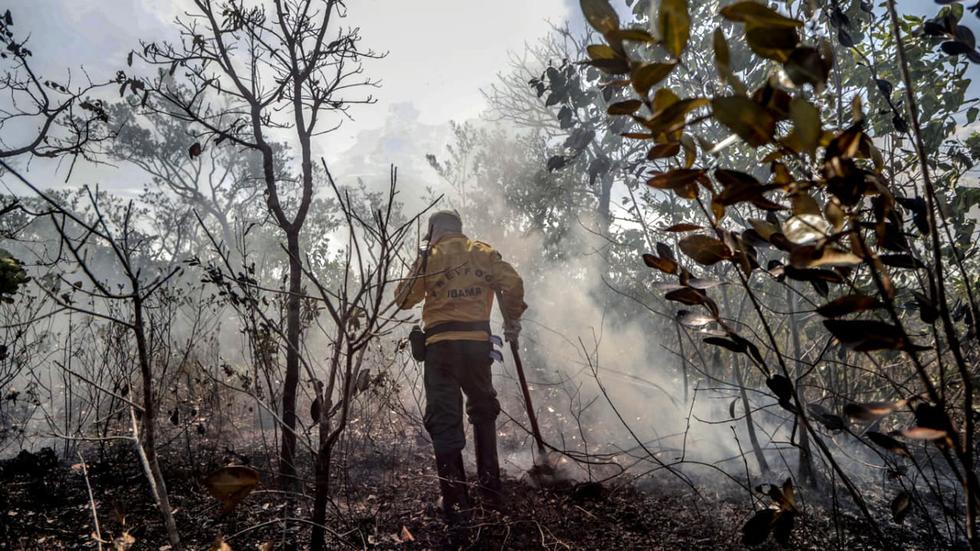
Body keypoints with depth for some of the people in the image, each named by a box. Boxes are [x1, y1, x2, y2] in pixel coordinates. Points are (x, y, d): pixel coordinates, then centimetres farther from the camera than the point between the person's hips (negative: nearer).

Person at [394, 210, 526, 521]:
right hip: (478, 341, 3)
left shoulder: (430, 257, 6)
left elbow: (403, 299, 8)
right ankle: (491, 491, 23)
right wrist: (512, 321, 10)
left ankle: (455, 499, -3)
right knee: (483, 413, 20)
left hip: (441, 344, -2)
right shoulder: (483, 252, 11)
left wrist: (418, 269, 24)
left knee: (444, 420, 2)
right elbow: (512, 282, -1)